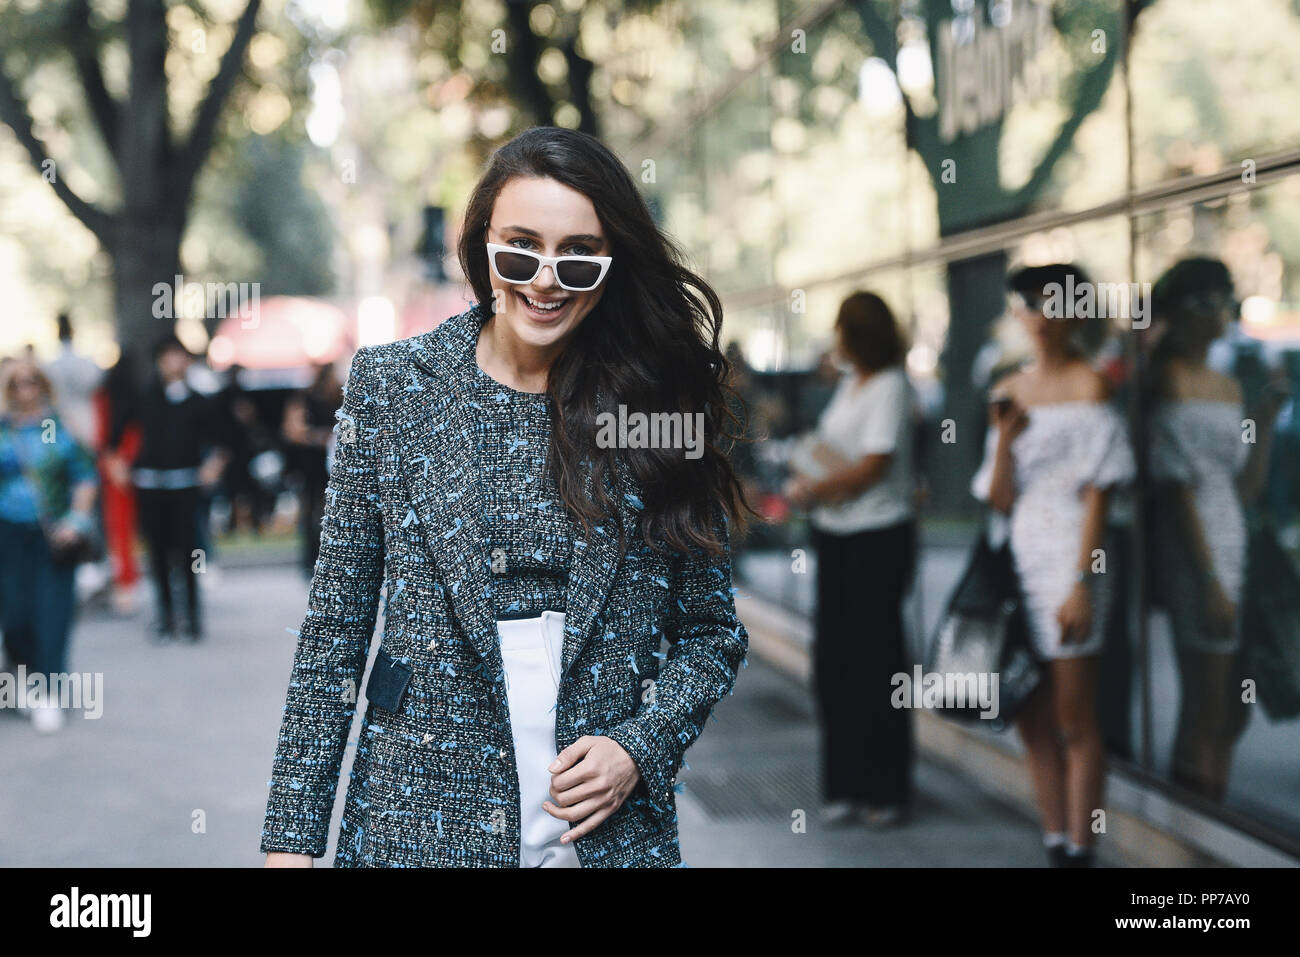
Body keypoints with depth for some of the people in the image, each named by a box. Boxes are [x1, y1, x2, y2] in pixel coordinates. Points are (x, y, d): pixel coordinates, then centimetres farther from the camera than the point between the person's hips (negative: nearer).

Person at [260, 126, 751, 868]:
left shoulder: (660, 402, 0)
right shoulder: (392, 386, 0)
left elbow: (713, 632, 7)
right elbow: (336, 627, 0)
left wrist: (639, 749, -9)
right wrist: (293, 836, -4)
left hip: (612, 832, 0)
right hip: (416, 826, 0)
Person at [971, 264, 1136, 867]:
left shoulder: (1088, 384, -5)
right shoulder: (1009, 391, 12)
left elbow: (1098, 494, -9)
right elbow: (1000, 500, 9)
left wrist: (1082, 585, -15)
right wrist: (1004, 439, -8)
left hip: (1067, 557, -6)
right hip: (1016, 560, 6)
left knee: (1075, 722, -2)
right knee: (1031, 721, 10)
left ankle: (1079, 852, 4)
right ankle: (1054, 846, 18)